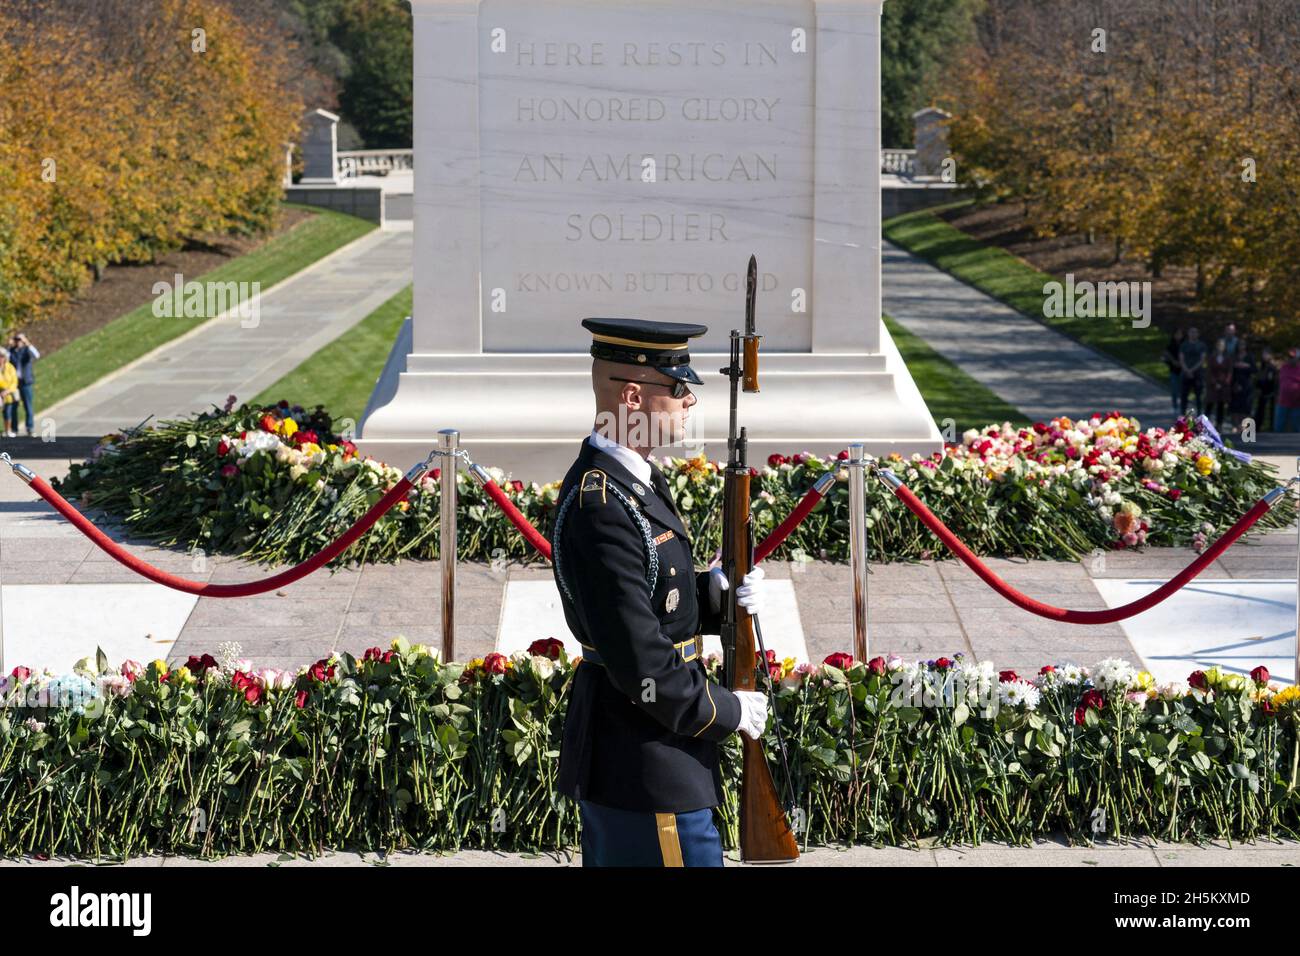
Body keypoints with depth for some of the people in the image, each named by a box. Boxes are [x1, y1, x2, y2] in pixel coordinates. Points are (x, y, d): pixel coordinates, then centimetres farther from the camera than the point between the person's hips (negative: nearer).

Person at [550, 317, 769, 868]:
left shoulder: (631, 478, 9)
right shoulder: (601, 509, -24)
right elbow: (639, 660, -25)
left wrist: (714, 593, -1)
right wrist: (730, 712, -13)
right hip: (647, 771, -11)